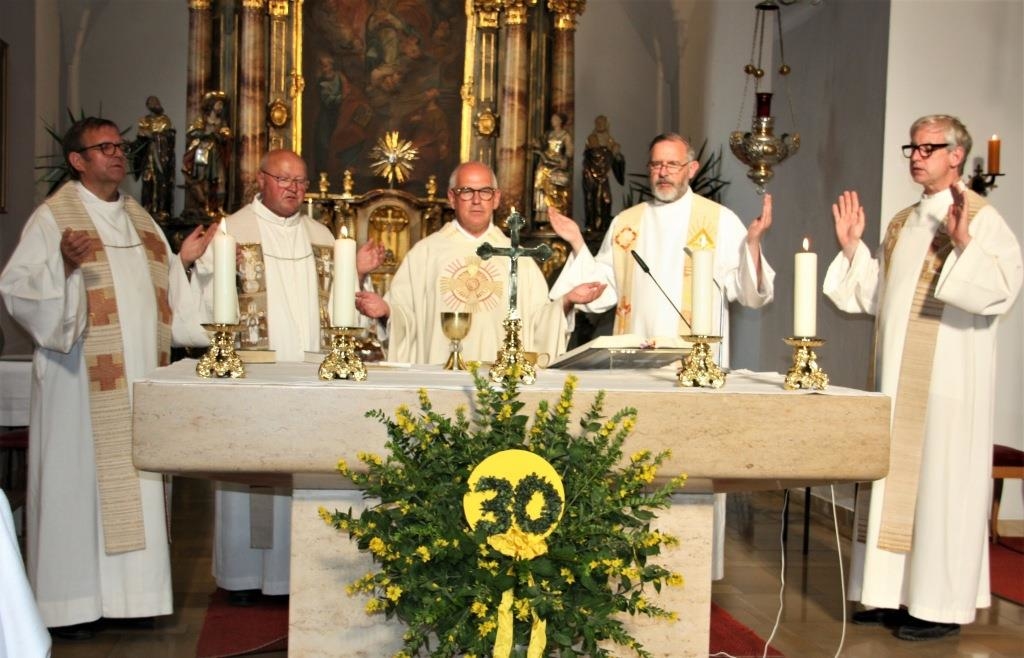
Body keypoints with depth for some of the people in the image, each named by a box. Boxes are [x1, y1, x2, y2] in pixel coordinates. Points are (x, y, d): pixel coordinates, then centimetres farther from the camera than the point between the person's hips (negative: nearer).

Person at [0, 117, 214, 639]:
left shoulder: (138, 217, 16)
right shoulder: (54, 217, -5)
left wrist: (183, 261, 8)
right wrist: (64, 264, -27)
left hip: (138, 378, 6)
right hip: (82, 377, -6)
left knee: (134, 483, 8)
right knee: (78, 480, -2)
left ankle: (128, 591, 16)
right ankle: (70, 602, 6)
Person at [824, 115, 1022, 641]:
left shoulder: (982, 220, -9)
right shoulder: (903, 223, 15)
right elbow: (875, 298, 18)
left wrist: (963, 243, -33)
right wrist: (852, 246, 9)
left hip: (948, 380, -8)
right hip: (897, 378, 8)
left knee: (940, 484, -3)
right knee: (895, 479, 11)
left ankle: (942, 604, 6)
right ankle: (896, 593, 20)